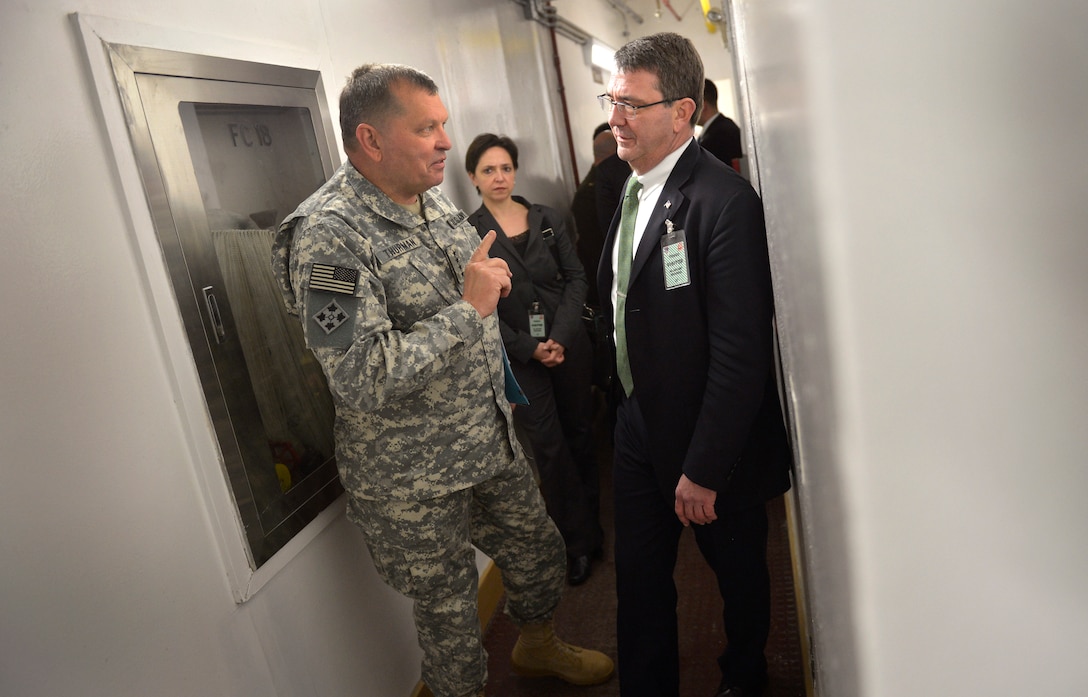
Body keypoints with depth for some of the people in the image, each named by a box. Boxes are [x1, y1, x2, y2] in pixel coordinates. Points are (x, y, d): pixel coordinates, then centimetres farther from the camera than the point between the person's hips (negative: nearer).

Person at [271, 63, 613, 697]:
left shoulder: (435, 200, 4)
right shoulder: (327, 234, -23)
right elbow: (362, 378, -31)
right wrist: (468, 307, -27)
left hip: (492, 439, 8)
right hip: (413, 477, -8)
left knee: (540, 550, 24)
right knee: (449, 605, 13)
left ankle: (539, 644, 53)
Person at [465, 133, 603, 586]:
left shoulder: (548, 219, 5)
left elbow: (576, 277, 4)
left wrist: (561, 336, -10)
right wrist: (530, 348, -12)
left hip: (569, 344, 3)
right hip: (519, 357, -3)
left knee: (580, 435, 11)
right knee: (550, 449, 1)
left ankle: (591, 528, 28)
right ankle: (578, 543, 15)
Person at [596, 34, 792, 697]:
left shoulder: (725, 202, -23)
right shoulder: (635, 189, 4)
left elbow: (740, 356, -25)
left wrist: (704, 470, -21)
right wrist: (628, 404, 12)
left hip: (710, 442, -6)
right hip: (639, 425, 7)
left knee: (740, 574, 20)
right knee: (639, 581, 17)